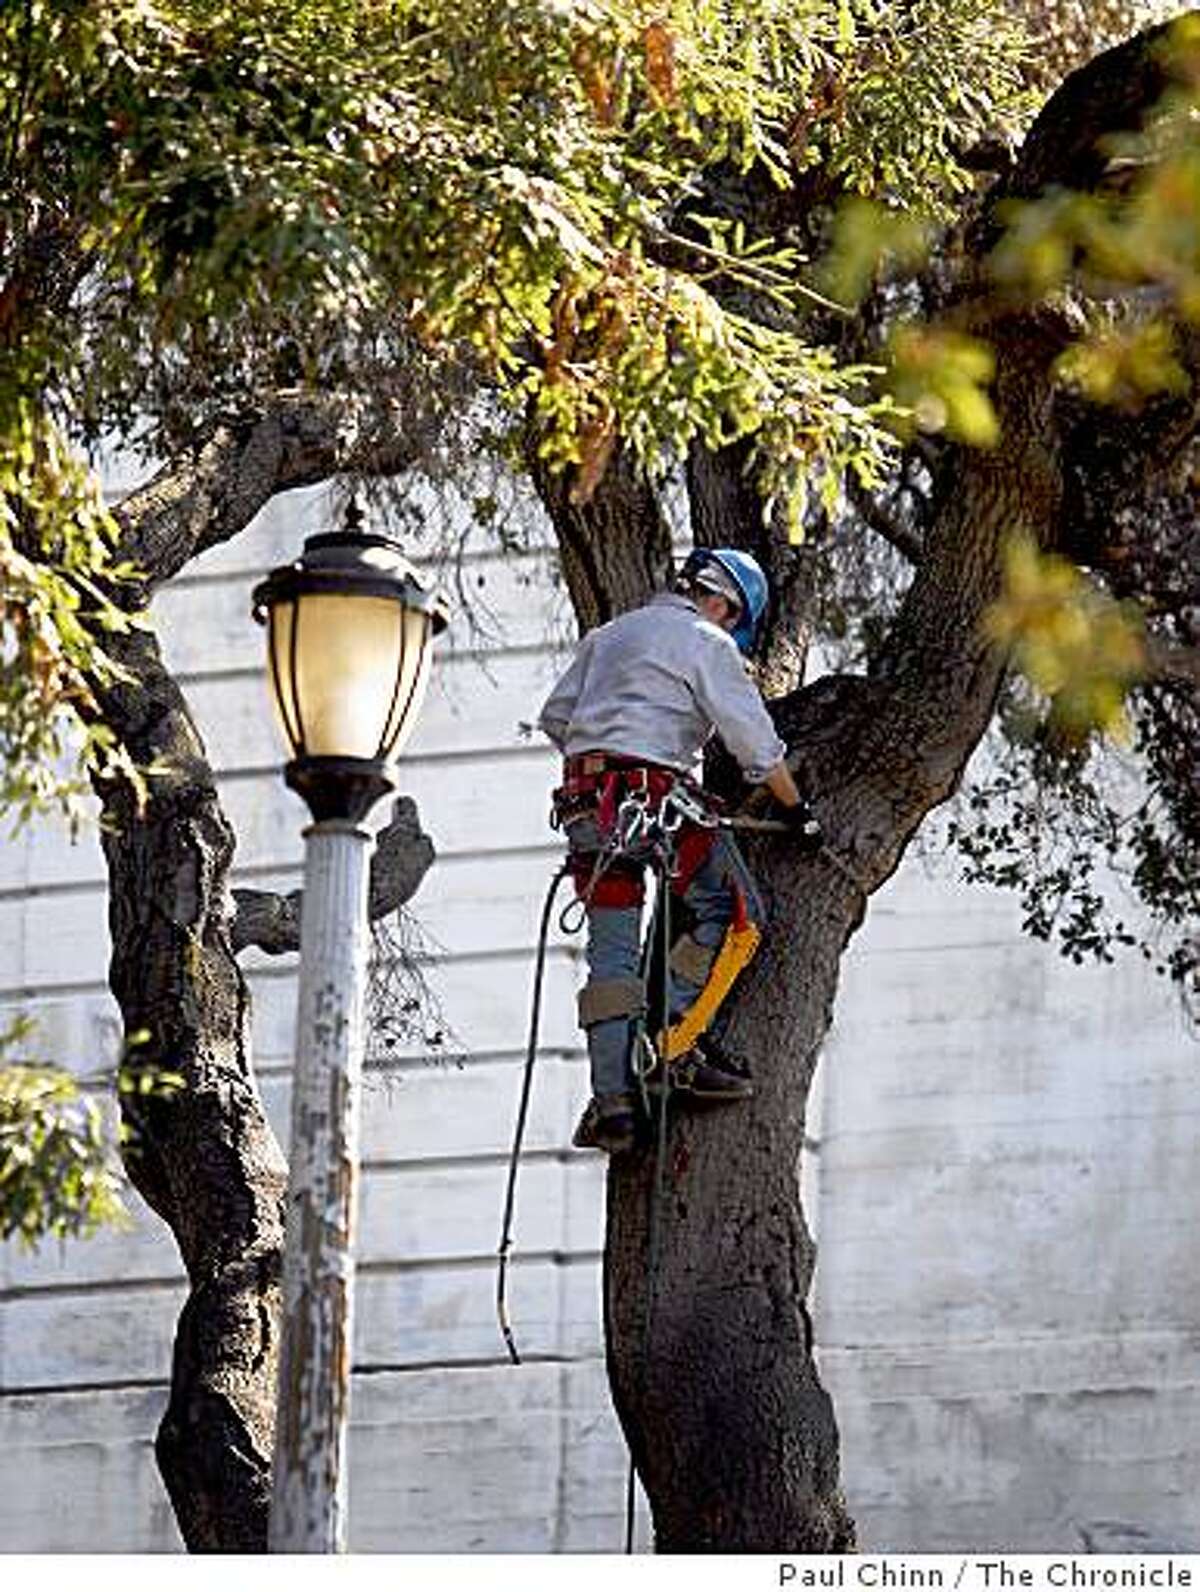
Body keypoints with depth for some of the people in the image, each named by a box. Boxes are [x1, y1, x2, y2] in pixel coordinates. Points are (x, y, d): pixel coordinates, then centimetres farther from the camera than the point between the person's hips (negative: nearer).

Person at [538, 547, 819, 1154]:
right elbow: (756, 744, -1)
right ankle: (674, 1041, -8)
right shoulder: (707, 643, 2)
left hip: (586, 807, 7)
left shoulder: (607, 636, 23)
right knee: (732, 912, 4)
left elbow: (555, 716, 21)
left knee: (611, 955, 6)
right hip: (655, 793, -7)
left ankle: (612, 1101, 0)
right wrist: (795, 809, 11)